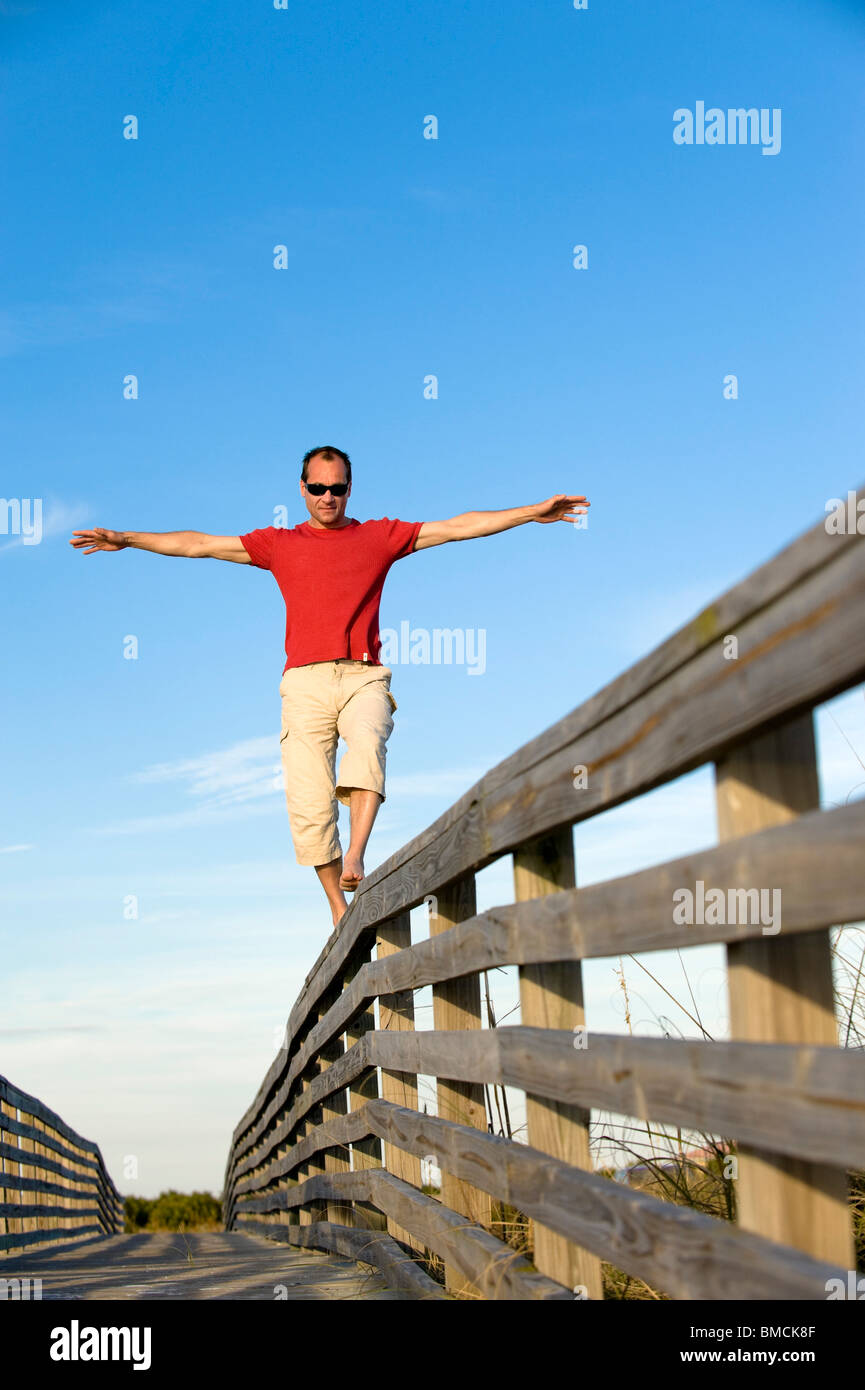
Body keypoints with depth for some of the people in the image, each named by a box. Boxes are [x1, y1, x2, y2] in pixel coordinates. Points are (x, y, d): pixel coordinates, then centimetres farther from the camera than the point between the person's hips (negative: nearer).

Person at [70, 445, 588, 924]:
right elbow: (198, 544, 18)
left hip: (364, 677, -1)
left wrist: (534, 512, 7)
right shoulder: (279, 543, 18)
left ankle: (356, 858, -40)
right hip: (306, 682, 1)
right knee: (309, 803, -9)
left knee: (366, 743, -34)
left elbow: (458, 527, 12)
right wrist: (124, 539, 15)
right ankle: (340, 911, -1)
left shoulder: (380, 536, 16)